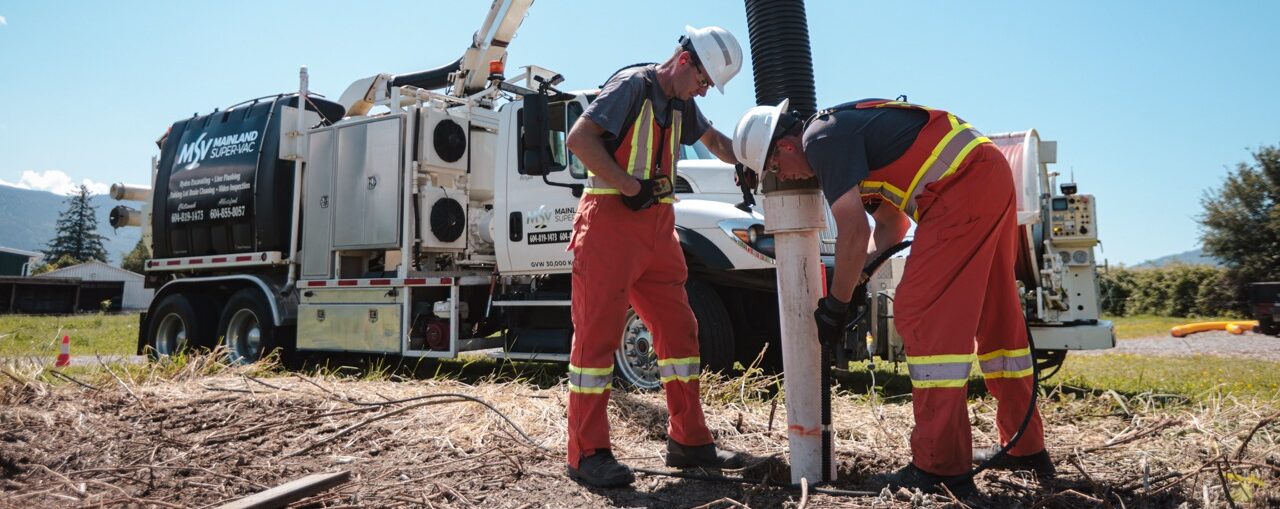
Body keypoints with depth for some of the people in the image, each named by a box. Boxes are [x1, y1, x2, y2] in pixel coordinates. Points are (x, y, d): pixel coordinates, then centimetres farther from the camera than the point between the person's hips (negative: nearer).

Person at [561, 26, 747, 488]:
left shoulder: (681, 103, 18)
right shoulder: (633, 84, -7)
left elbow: (714, 140, 36)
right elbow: (579, 139, -17)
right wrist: (629, 186, -18)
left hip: (657, 226, 9)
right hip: (611, 220, -9)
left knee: (678, 328, 8)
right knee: (597, 335, -6)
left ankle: (689, 441, 18)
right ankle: (587, 454, -1)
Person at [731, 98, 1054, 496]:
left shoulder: (823, 139, -9)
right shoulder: (847, 127, 21)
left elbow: (854, 233, -14)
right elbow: (891, 223, 22)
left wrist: (836, 305, -4)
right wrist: (856, 277, 15)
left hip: (961, 189, -11)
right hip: (993, 174, 11)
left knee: (921, 315, -9)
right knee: (995, 316, 16)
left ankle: (940, 466, -7)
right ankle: (1025, 448, 28)